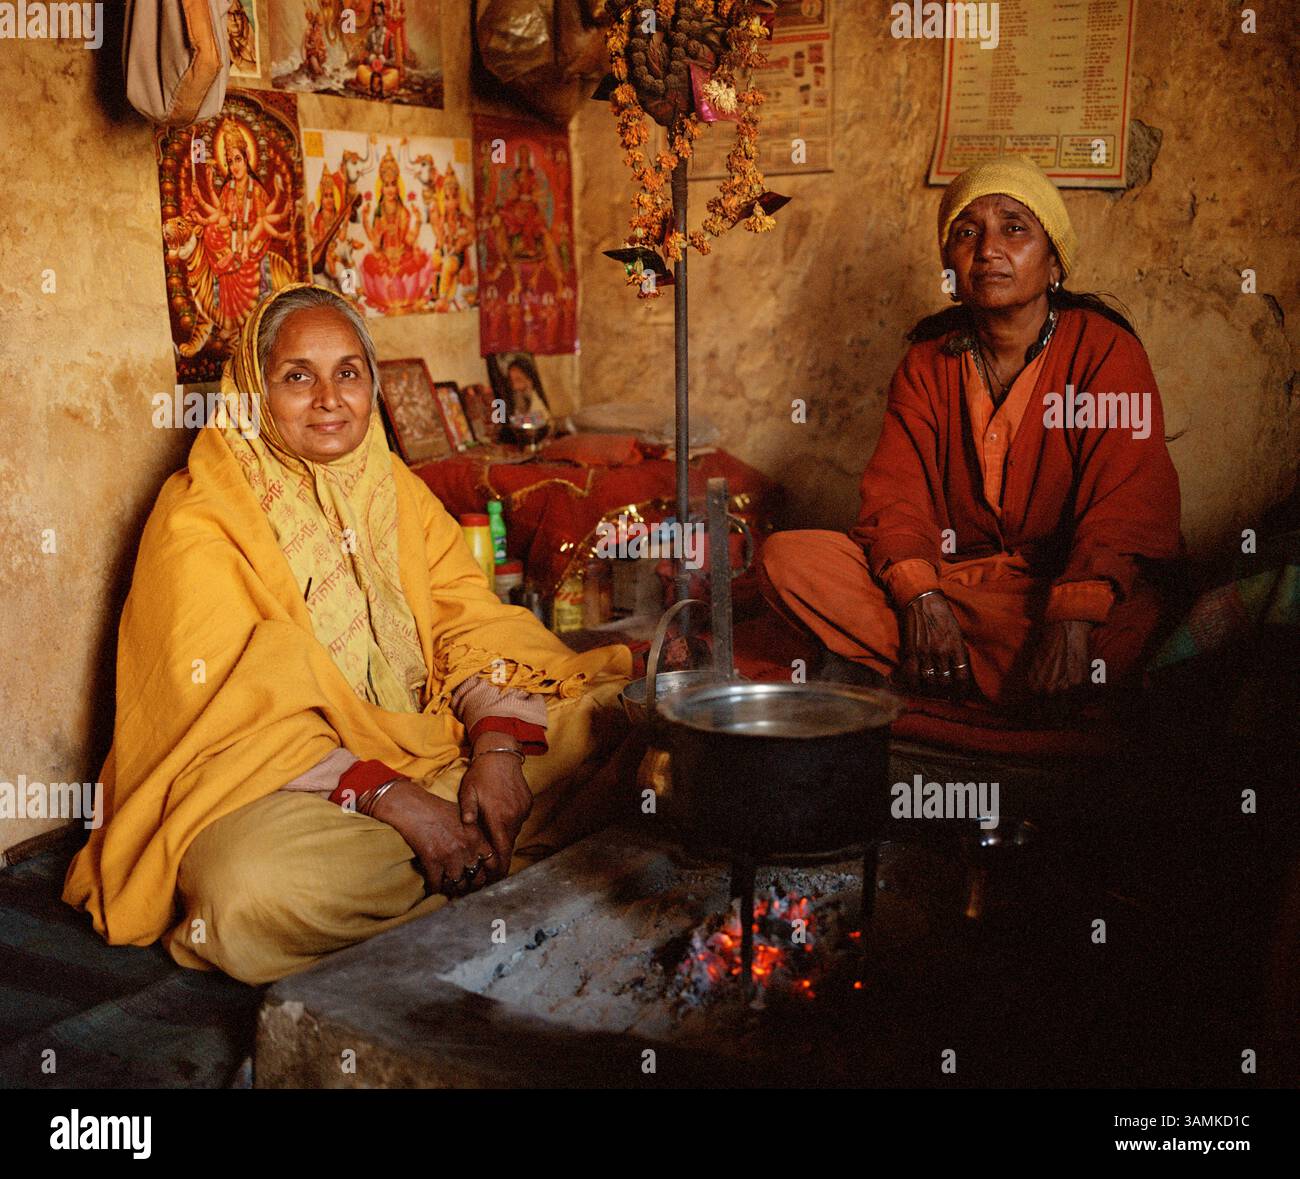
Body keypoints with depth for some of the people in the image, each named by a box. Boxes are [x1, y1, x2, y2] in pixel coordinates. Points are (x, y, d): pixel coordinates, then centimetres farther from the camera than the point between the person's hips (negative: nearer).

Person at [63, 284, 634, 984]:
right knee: (254, 891, -38)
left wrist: (496, 746, -19)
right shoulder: (200, 521, -6)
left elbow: (470, 619, 2)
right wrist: (392, 798, -28)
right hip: (281, 784, -5)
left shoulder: (397, 491, 13)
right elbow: (237, 714, -17)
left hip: (428, 747, 5)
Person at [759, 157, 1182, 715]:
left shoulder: (1104, 349, -5)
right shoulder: (929, 361, 7)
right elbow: (895, 493, -3)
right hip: (949, 576, 3)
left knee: (1136, 617, -39)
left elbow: (1127, 507, -16)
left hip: (1059, 584, -2)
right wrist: (921, 598, -24)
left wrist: (1073, 621, -34)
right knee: (787, 557, -16)